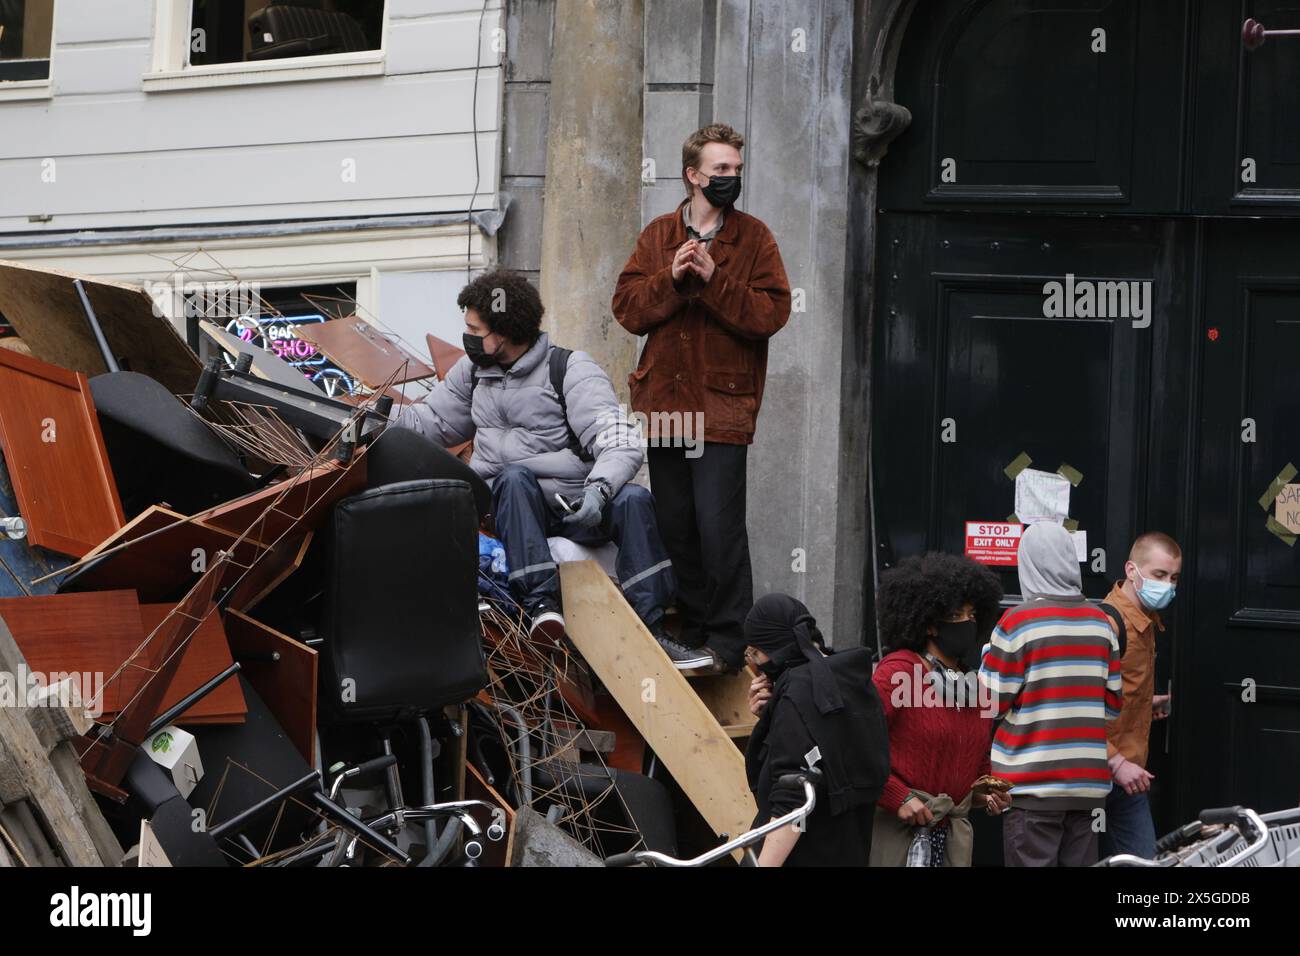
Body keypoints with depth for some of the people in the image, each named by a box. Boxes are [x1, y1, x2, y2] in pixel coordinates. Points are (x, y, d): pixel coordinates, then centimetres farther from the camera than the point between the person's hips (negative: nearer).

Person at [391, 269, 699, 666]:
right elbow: (432, 419, 28)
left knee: (633, 499, -30)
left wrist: (599, 488, -34)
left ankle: (649, 629, -32)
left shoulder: (570, 369, -4)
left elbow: (619, 442, -15)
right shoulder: (474, 369, 15)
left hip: (573, 506, -2)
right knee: (515, 477, -32)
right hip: (509, 503, 2)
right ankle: (542, 603, -47)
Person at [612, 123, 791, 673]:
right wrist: (670, 279, -13)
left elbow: (771, 312, -8)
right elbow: (627, 308, 2)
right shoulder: (658, 236, 11)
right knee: (674, 525, 9)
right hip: (664, 401, 4)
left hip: (722, 406, -4)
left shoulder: (753, 237, 3)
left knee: (719, 528, -9)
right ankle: (690, 633, 20)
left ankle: (729, 642, -1)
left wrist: (715, 279, -17)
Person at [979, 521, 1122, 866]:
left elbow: (992, 701, -5)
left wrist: (986, 658, 12)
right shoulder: (1100, 621, 6)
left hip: (1033, 783, -5)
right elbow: (1114, 704, 11)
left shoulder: (1019, 621, -9)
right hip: (1089, 781, 5)